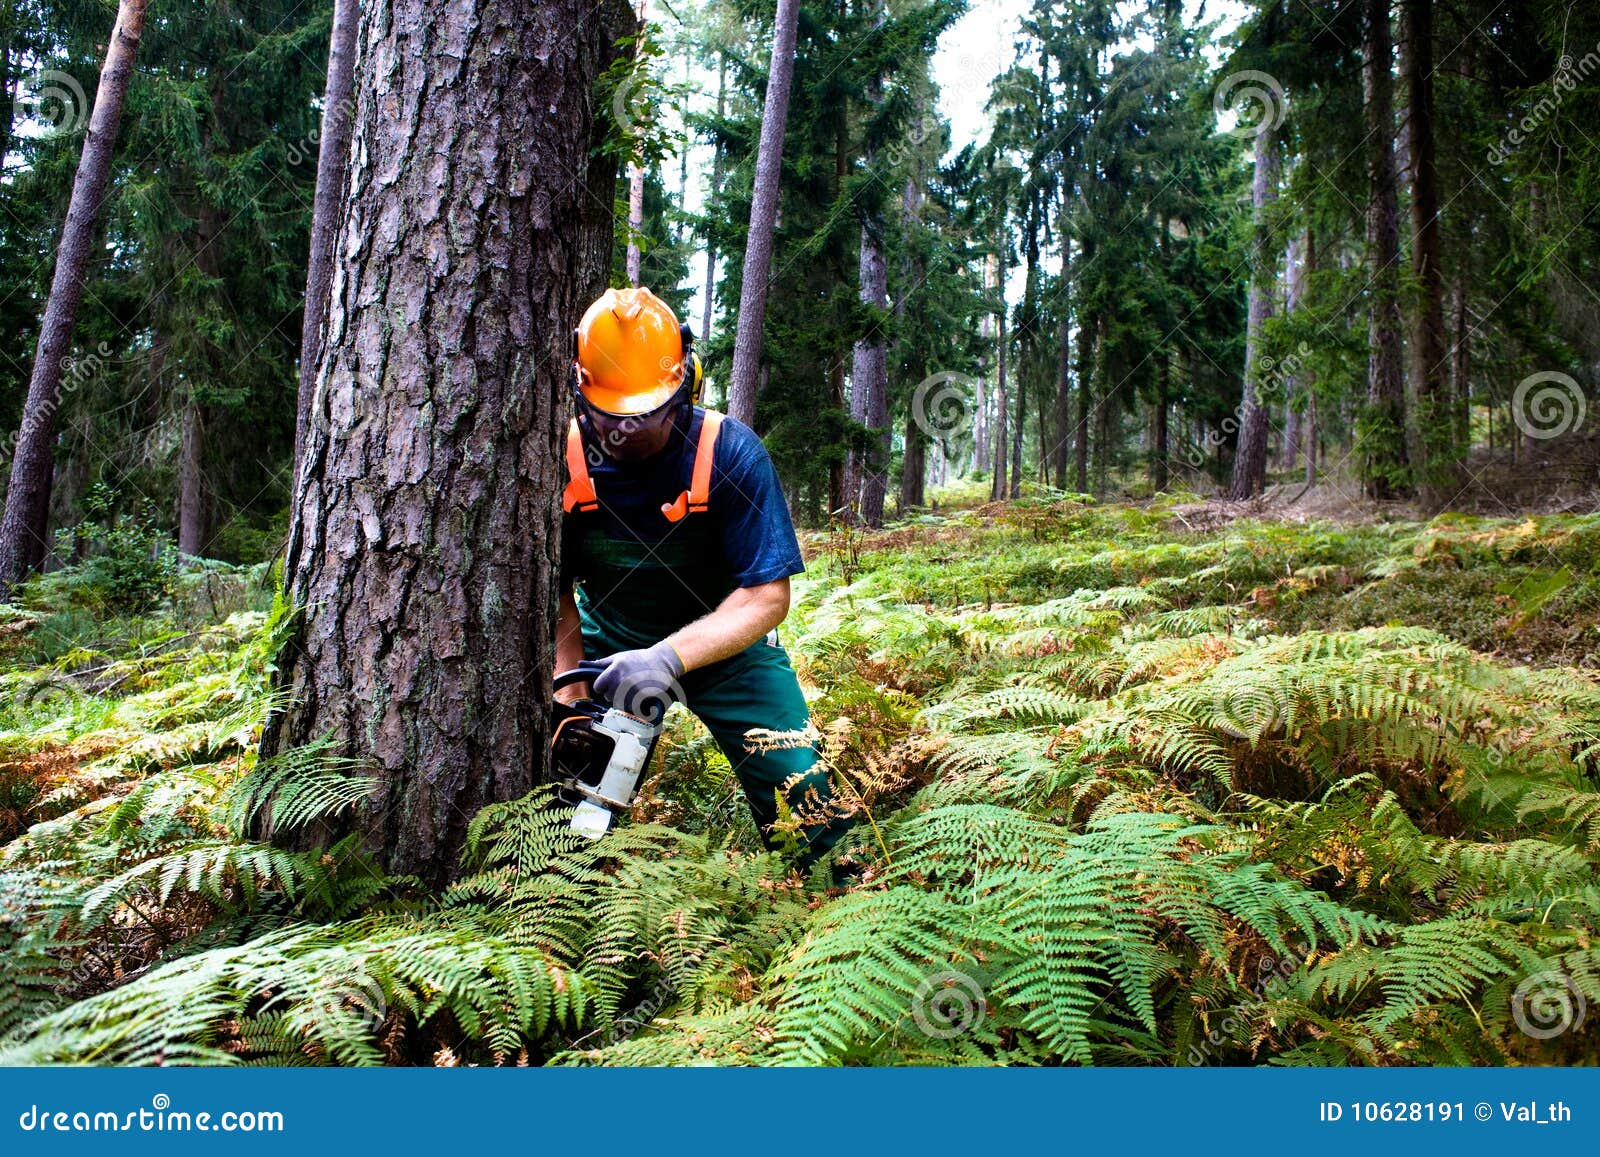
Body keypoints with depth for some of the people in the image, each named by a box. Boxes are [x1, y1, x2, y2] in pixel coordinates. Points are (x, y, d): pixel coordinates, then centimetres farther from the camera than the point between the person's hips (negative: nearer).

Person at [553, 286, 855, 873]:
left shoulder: (731, 454, -25)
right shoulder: (564, 462, -17)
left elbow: (768, 595, -26)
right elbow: (557, 593, -8)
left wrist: (670, 658, -38)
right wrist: (568, 690, -21)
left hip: (724, 643, -2)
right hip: (610, 646, 2)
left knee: (807, 802, -9)